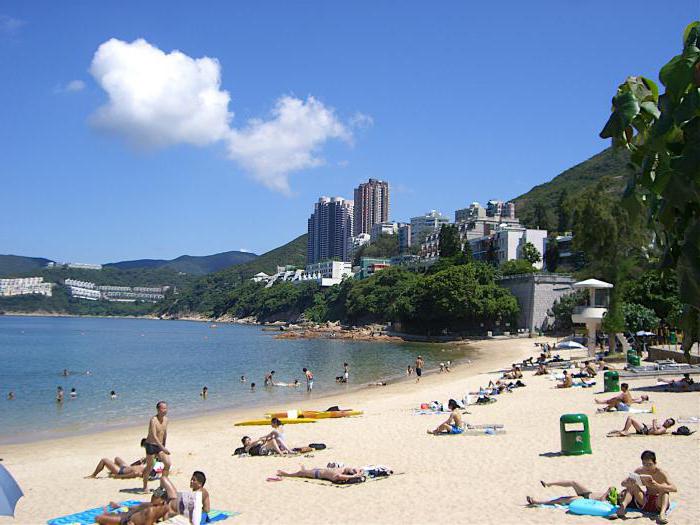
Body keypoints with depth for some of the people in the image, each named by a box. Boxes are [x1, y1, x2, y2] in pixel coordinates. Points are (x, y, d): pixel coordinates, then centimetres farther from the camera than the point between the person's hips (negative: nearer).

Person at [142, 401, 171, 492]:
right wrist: (163, 448, -35)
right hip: (151, 445, -7)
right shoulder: (153, 420, -22)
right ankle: (145, 487, 17)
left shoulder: (166, 419, 3)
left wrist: (164, 446, 21)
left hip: (160, 445, 7)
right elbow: (154, 436, -30)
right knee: (149, 467, 1)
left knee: (168, 464, -2)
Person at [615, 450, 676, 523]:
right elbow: (623, 483, -2)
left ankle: (662, 513, -51)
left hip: (658, 502, -4)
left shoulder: (660, 473, -13)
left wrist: (657, 485, -39)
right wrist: (628, 482, -27)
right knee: (632, 485, -11)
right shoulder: (640, 471, -1)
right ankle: (623, 506, -30)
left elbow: (674, 489, -25)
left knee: (664, 488, -29)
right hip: (645, 503, 4)